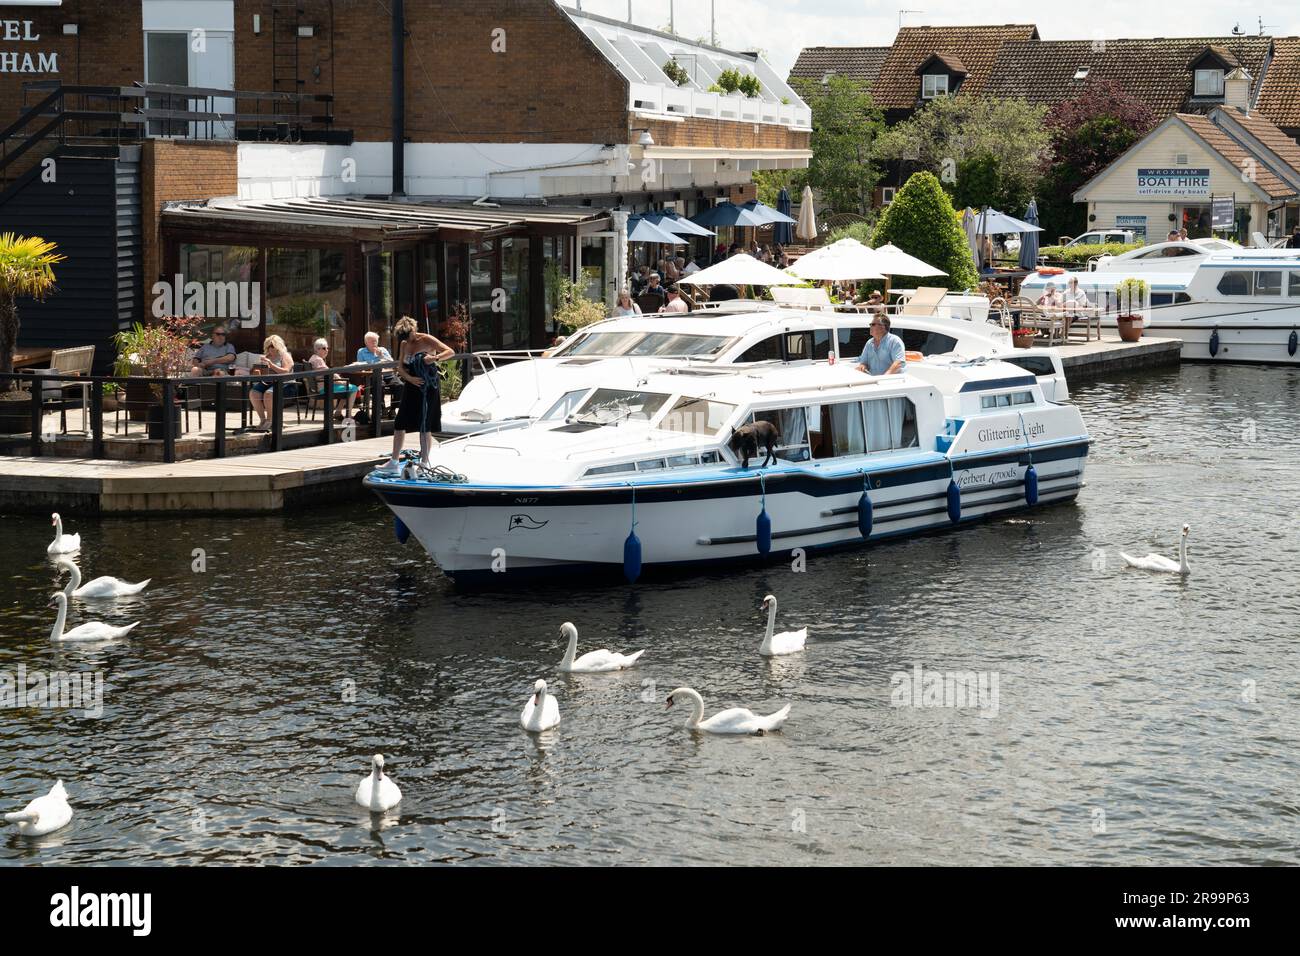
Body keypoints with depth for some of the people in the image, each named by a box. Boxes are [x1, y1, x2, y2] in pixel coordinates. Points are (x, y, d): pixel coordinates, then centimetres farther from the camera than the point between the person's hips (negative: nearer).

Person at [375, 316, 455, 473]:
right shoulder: (404, 344, 9)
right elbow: (400, 367, 7)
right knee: (400, 424, 4)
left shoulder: (426, 340, -9)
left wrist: (435, 358, -32)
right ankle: (394, 462, 8)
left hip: (427, 388, -6)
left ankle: (424, 463, 5)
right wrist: (409, 378, -13)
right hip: (411, 387, 6)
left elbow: (451, 352, -15)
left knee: (425, 426, -3)